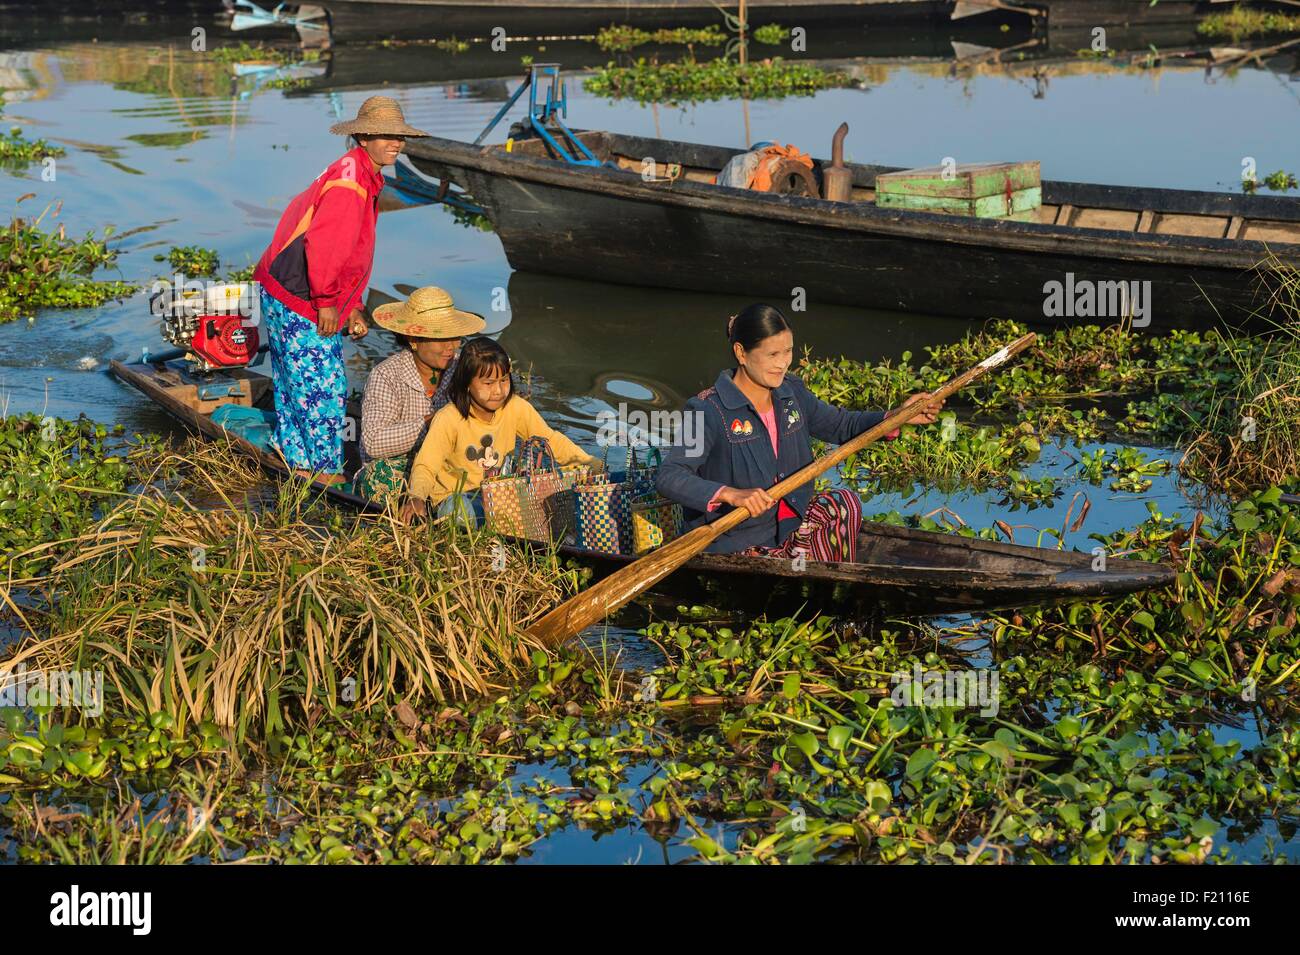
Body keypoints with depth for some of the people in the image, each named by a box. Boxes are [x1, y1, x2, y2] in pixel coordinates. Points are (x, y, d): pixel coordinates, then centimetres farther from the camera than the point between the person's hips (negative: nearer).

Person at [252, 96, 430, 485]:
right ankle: (325, 471, 8)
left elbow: (351, 252, 21)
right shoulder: (349, 183, -20)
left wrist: (353, 307, 18)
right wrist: (327, 303, -21)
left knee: (294, 386, 18)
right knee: (324, 388, -2)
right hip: (299, 305, -10)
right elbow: (320, 245, -29)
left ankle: (298, 462, 29)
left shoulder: (365, 178, 14)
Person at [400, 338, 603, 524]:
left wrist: (586, 461, -13)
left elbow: (549, 439, 2)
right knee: (460, 515, -38)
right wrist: (417, 497, -42)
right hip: (456, 495, -5)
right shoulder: (448, 420, -18)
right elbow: (425, 466, -21)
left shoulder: (516, 408, -6)